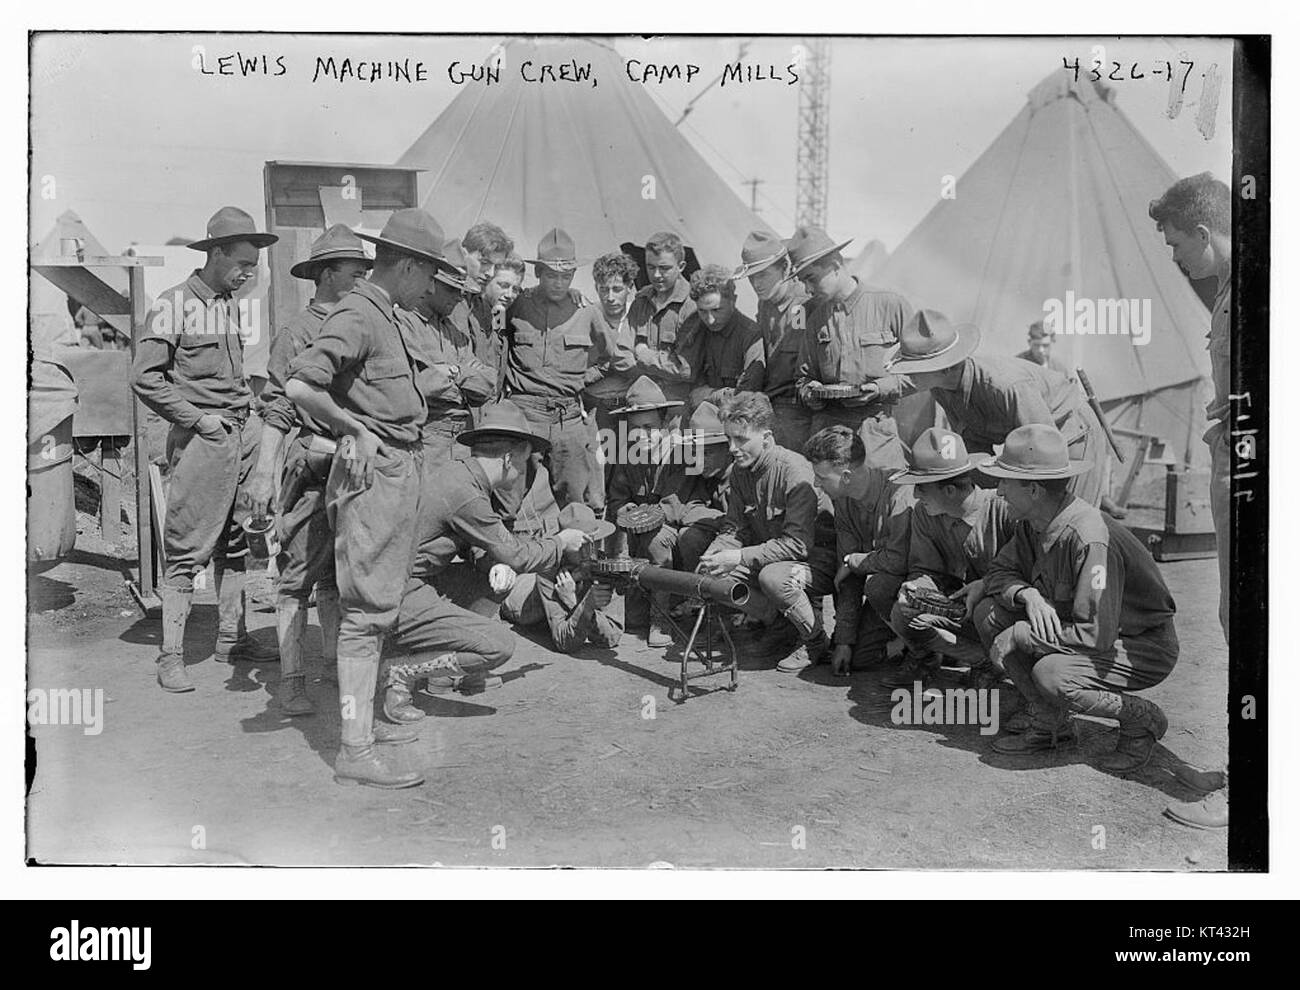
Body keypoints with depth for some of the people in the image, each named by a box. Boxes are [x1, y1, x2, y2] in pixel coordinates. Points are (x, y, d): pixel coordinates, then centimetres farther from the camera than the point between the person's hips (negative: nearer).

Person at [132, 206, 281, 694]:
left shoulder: (231, 304, 14)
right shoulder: (173, 305, -8)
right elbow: (144, 377, -11)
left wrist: (245, 407, 10)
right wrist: (196, 418, -12)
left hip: (241, 433, 7)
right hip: (201, 436, -7)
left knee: (233, 543, 13)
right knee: (186, 549, -5)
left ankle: (231, 638, 24)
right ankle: (170, 656, 2)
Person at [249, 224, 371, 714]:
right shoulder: (298, 331, -3)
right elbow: (277, 407, -8)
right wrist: (264, 471, -14)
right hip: (315, 460, -7)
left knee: (341, 572, 13)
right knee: (299, 572, -3)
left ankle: (334, 662, 24)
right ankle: (290, 680, 2)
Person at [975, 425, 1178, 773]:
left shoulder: (1091, 541, -32)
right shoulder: (1032, 524, -5)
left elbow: (1096, 636, -33)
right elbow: (999, 571, 5)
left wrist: (1019, 635, -26)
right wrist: (1027, 594, -19)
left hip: (1145, 649, -8)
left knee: (1051, 675, -34)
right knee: (989, 613, -7)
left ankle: (1141, 719, -4)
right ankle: (1048, 721, 2)